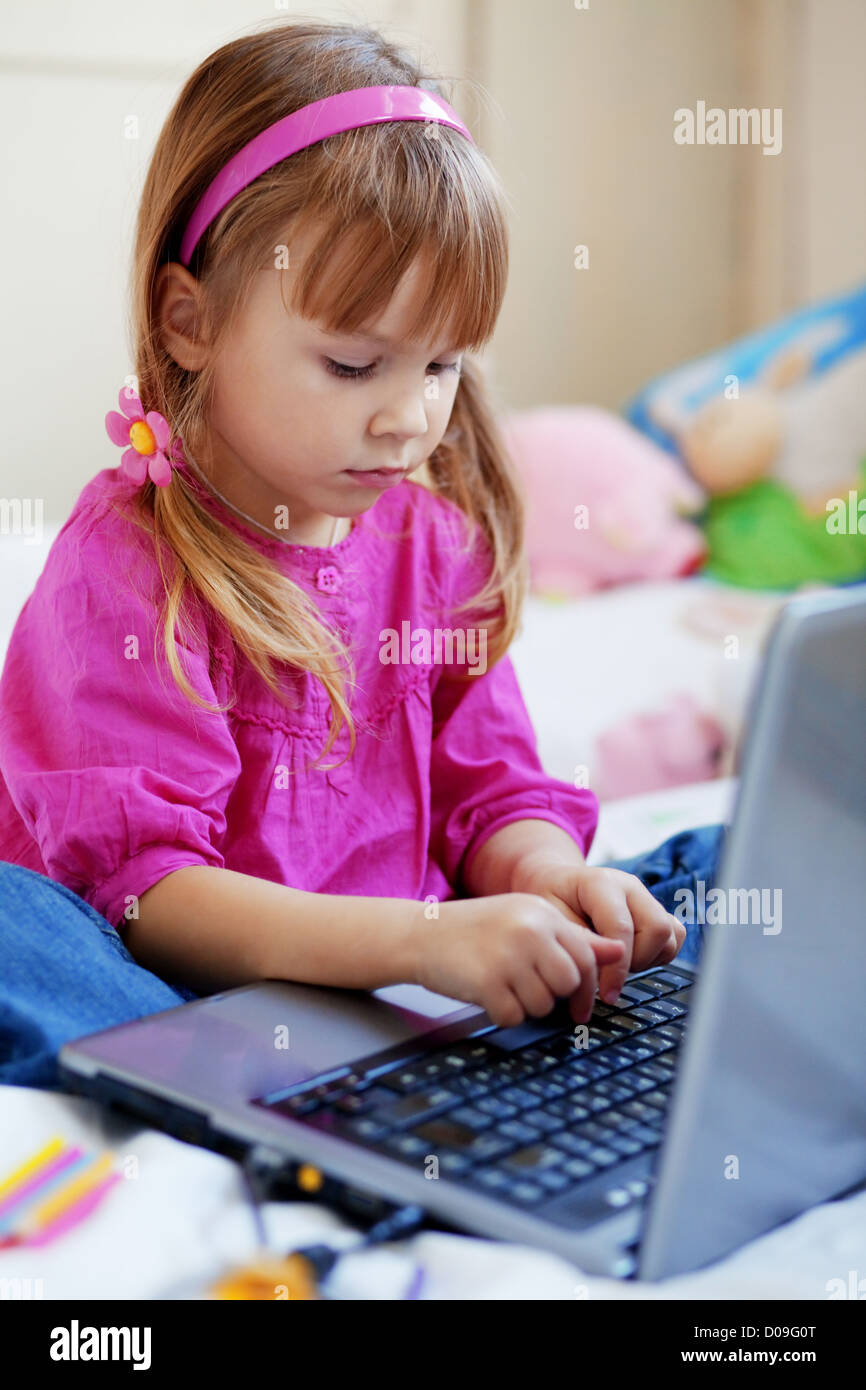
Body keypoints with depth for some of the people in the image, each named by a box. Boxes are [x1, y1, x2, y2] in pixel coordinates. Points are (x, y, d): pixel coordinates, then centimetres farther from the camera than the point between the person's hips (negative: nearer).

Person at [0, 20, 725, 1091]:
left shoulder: (440, 538, 8)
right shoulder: (127, 567, -11)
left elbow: (492, 796, 9)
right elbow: (142, 890, -19)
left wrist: (543, 876, -17)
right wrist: (419, 939, -32)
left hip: (417, 996, 6)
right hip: (202, 1002, -5)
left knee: (724, 864, -7)